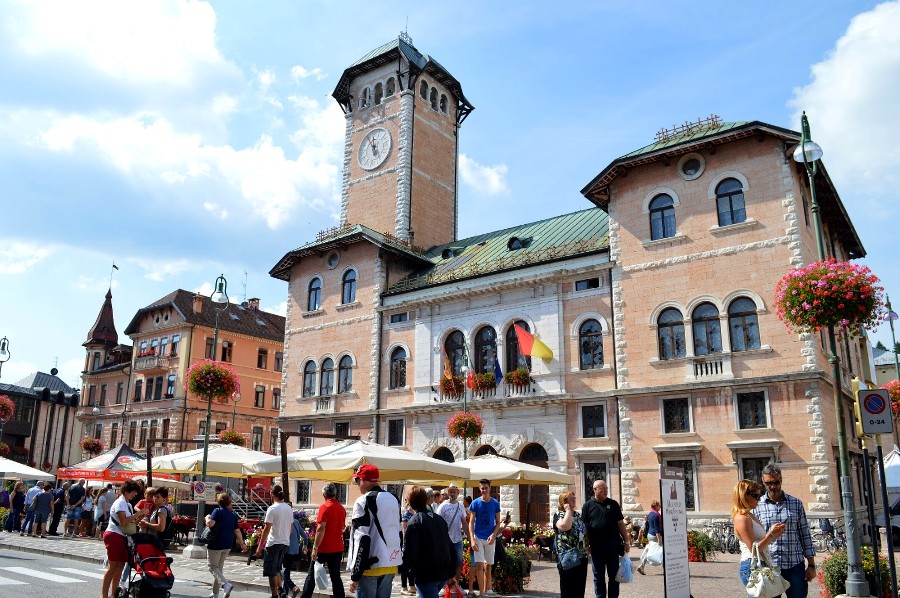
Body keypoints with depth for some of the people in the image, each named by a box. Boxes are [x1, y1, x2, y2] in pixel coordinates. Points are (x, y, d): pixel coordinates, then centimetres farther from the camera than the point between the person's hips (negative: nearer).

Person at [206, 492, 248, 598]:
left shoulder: (217, 511, -9)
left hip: (215, 544, -6)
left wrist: (207, 518, -2)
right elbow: (237, 531, 10)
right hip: (227, 545, 6)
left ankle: (226, 584, -23)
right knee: (219, 567, 17)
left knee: (213, 567, 0)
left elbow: (210, 523, -24)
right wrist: (242, 544, 19)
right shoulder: (233, 515, 8)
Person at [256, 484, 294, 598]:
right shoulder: (289, 508, 6)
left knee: (272, 572, 3)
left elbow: (266, 529, -15)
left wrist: (259, 547, -10)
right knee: (277, 569, 22)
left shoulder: (272, 509, -14)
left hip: (273, 543, -7)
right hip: (285, 543, 7)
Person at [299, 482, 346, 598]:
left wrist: (315, 548, -19)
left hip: (323, 548, -5)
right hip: (337, 549, 5)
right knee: (336, 577, 8)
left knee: (312, 575, 7)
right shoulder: (342, 508, 8)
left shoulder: (324, 507, -12)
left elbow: (321, 529, -20)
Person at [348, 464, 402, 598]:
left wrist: (355, 574, -12)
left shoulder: (363, 502, -11)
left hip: (371, 566, -7)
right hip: (391, 565, 7)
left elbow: (361, 539, -16)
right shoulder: (393, 499, 12)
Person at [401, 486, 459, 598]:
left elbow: (409, 555, -17)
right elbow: (451, 549, 13)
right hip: (443, 574, 7)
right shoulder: (439, 519, 11)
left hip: (426, 576, -7)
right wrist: (452, 574, 19)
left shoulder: (414, 523, -10)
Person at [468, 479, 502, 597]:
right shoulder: (475, 503, -5)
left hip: (490, 538, 2)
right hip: (478, 538, -2)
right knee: (479, 565, -7)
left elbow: (498, 522, 5)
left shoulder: (495, 503, 0)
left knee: (488, 566, 12)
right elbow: (471, 522, -4)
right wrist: (472, 540, -14)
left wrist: (493, 535, -12)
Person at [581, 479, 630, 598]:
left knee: (613, 575, 7)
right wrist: (586, 545, -4)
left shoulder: (613, 504, 6)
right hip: (596, 546, -1)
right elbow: (584, 526, 2)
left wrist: (626, 541, 2)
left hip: (613, 544, 1)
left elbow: (620, 524, 7)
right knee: (598, 576, 7)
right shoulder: (588, 506, 3)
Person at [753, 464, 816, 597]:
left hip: (795, 566, 1)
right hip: (768, 566, -1)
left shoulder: (796, 503, 4)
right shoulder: (757, 506, 0)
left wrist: (811, 565, 4)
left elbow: (805, 535, 7)